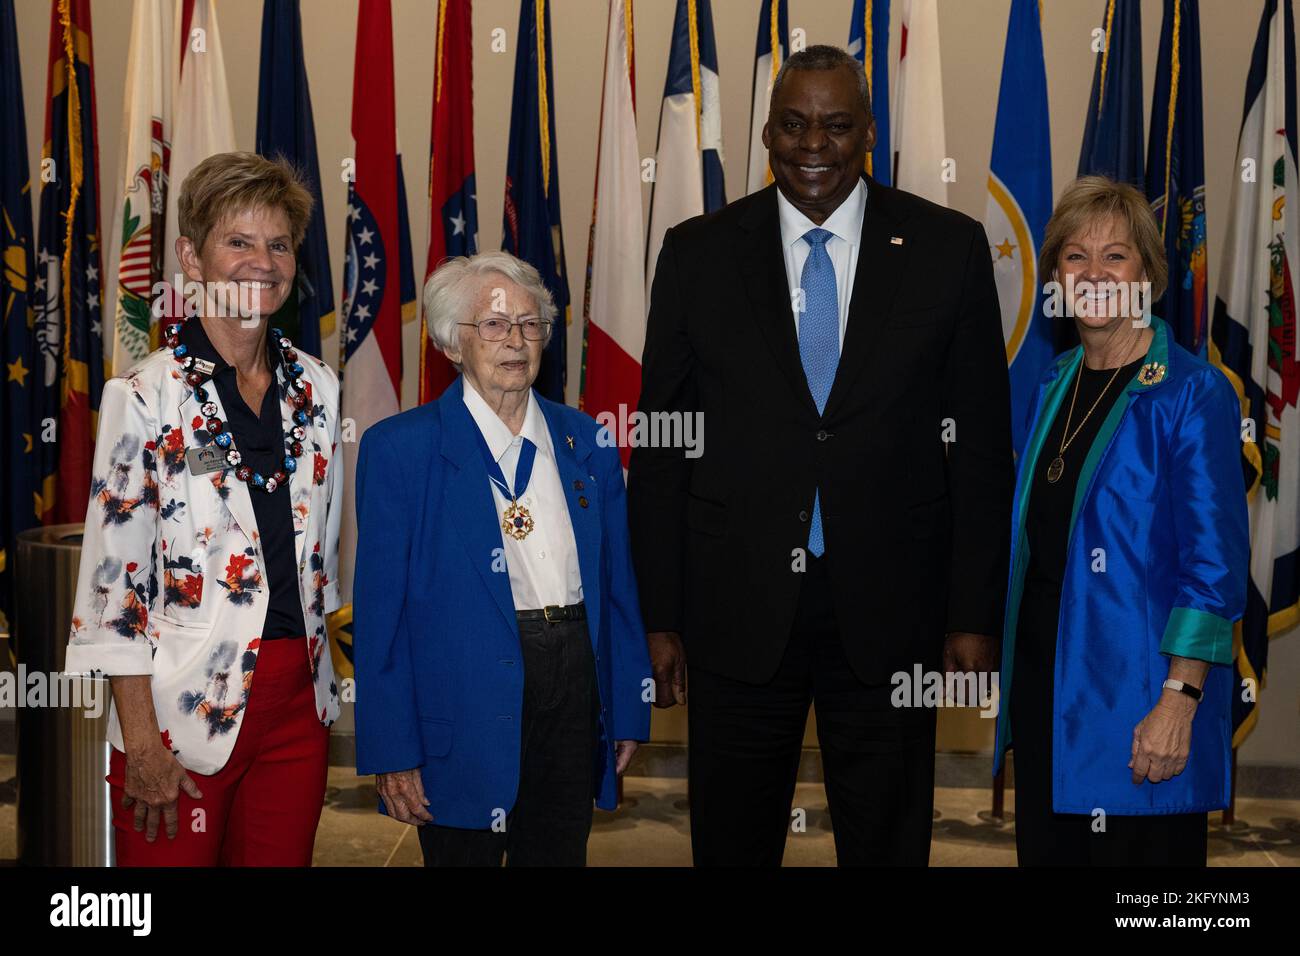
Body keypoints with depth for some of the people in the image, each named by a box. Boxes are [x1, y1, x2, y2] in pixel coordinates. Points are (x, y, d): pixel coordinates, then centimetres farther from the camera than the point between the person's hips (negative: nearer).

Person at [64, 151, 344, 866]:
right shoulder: (145, 397, -9)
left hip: (299, 699, 5)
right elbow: (112, 578, -9)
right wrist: (142, 741, -12)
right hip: (185, 709, -4)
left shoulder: (315, 388, 6)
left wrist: (321, 682, 15)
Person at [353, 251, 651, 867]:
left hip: (575, 691, 4)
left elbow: (617, 586, 11)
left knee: (560, 855, 13)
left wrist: (629, 712, 8)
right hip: (463, 712, -3)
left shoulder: (587, 443, 8)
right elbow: (379, 609, -6)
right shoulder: (397, 449, -4)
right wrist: (392, 751, -8)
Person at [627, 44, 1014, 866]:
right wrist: (660, 617, 0)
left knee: (888, 844, 14)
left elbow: (982, 444, 2)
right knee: (732, 844, 12)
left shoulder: (949, 249, 1)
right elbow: (660, 447, 3)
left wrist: (975, 615, -1)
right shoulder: (697, 253, 2)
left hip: (889, 613, 0)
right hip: (738, 613, 0)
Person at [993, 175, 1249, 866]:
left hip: (1135, 695, -6)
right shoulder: (1053, 385, 9)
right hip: (1042, 679, 6)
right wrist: (1006, 665, 13)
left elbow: (1216, 562, -14)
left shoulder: (1193, 393, -11)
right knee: (1045, 851, 15)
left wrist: (1179, 703, -20)